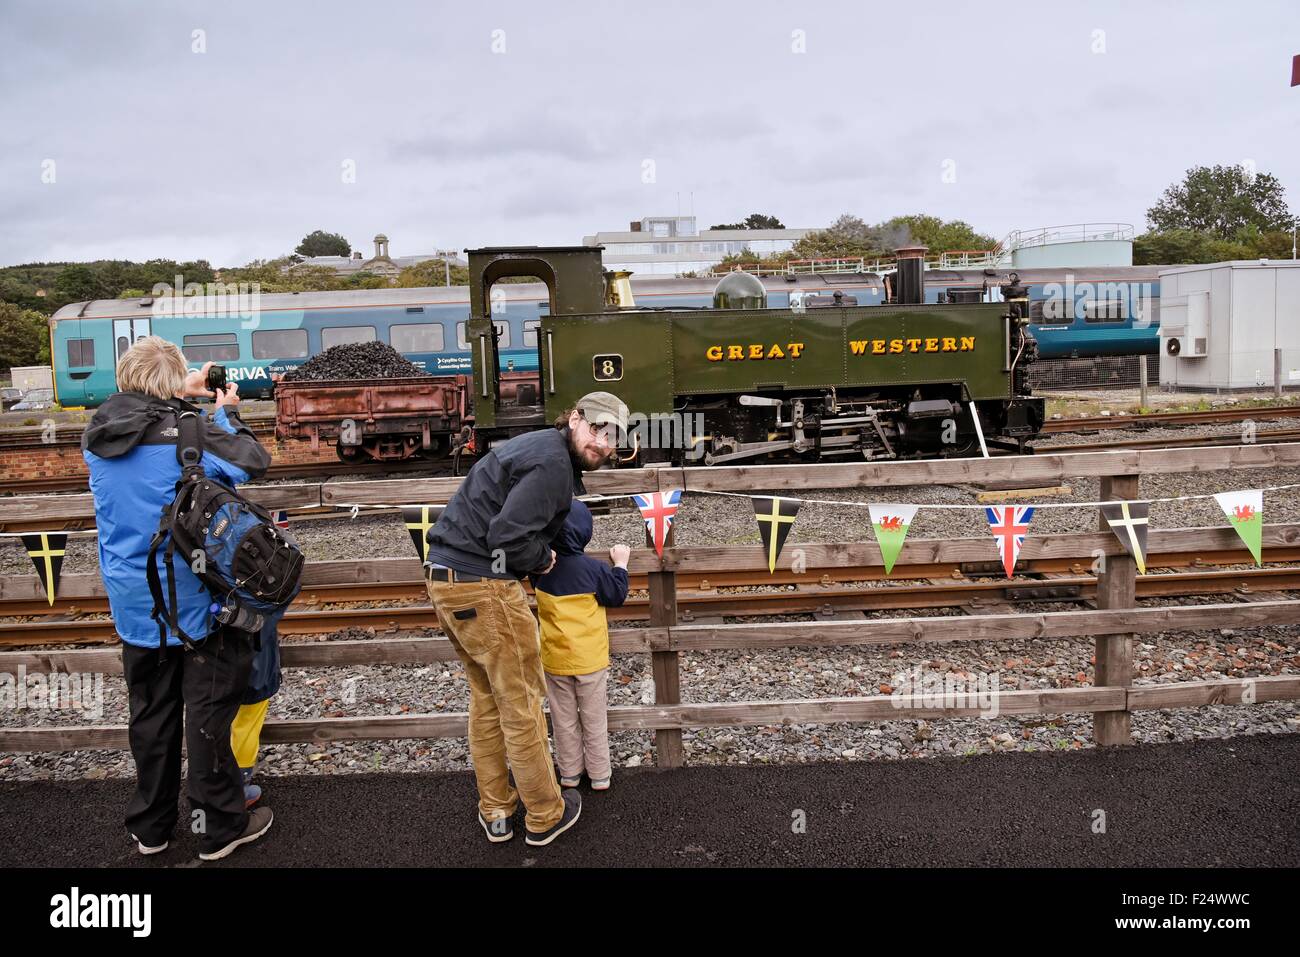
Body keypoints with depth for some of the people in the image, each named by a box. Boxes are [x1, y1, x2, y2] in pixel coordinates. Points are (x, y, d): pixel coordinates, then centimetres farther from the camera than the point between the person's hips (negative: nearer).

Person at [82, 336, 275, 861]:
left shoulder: (97, 435, -1)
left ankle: (150, 826, 31)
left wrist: (180, 400, 16)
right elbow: (253, 461, -12)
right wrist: (227, 412, 1)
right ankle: (219, 826, 18)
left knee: (150, 712, 18)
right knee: (209, 709, 7)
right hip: (192, 599, -6)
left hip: (132, 602, 6)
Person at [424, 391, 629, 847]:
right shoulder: (552, 462, -16)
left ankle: (495, 812, 31)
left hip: (447, 576, 10)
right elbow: (508, 536, -23)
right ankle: (545, 816, 19)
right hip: (482, 586, -10)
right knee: (521, 703, 4)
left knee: (486, 698, 19)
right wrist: (543, 560, -5)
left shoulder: (539, 447, 16)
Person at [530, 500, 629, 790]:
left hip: (554, 660, 2)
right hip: (590, 660, -2)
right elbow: (617, 595, -2)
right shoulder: (594, 569, -17)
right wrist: (620, 563, 8)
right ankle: (599, 775, 22)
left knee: (564, 720, 16)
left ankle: (569, 773, 26)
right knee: (594, 720, 12)